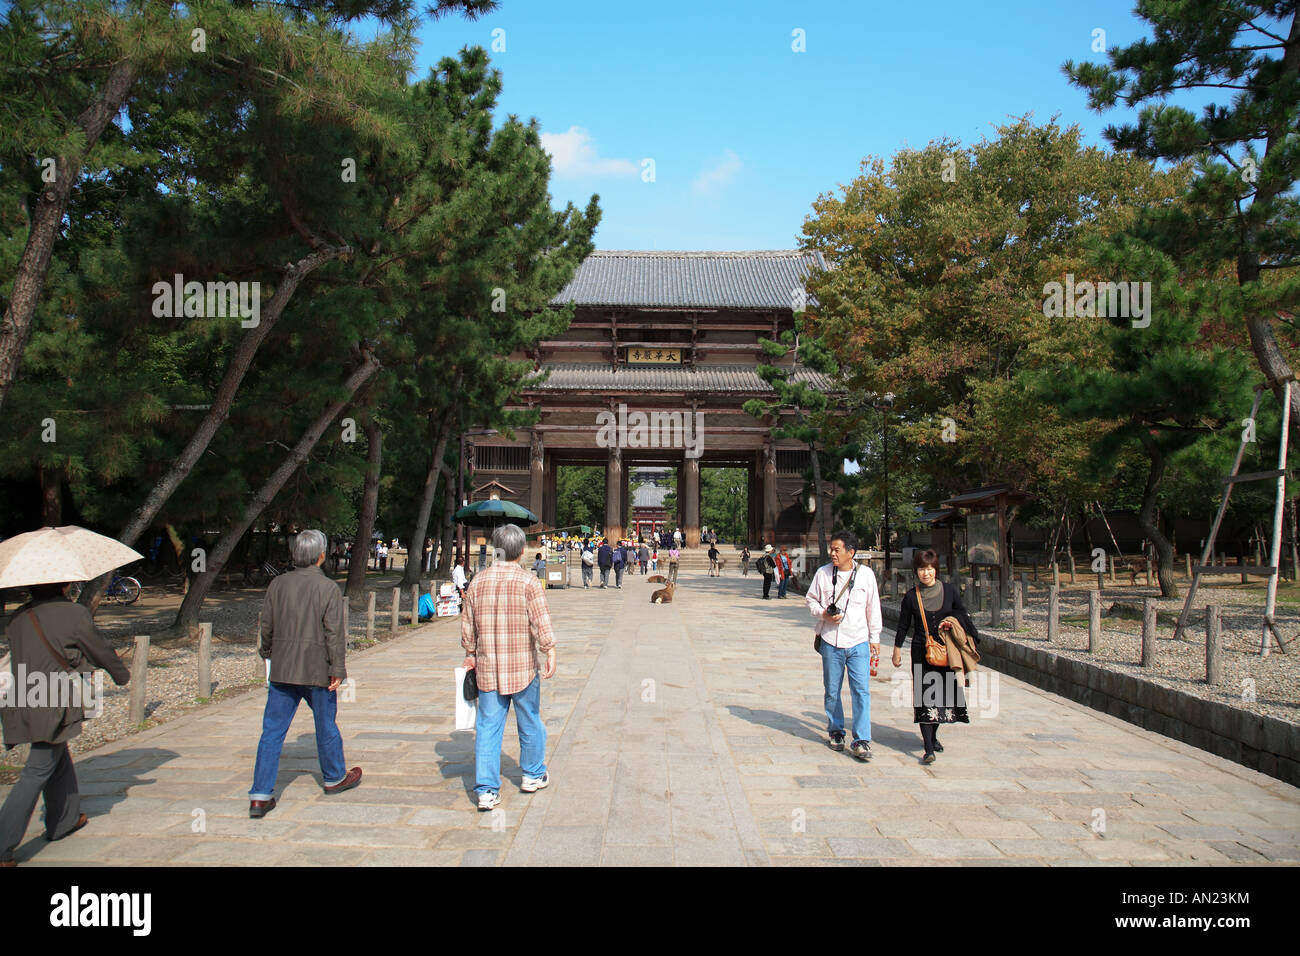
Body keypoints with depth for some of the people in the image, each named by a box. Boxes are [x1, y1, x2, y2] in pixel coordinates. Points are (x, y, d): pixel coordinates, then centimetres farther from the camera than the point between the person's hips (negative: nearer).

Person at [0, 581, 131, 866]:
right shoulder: (74, 613, -8)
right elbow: (100, 649, 3)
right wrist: (121, 674, 22)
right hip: (51, 706, -7)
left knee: (59, 762, 21)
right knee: (37, 773, -3)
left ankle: (64, 821, 34)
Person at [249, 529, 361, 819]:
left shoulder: (277, 584, 2)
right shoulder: (328, 588, -11)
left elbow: (266, 626, 10)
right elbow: (334, 632, -13)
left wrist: (267, 653, 27)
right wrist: (338, 669, -9)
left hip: (282, 670, 3)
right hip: (317, 670, -3)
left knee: (272, 730, 5)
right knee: (326, 726, 15)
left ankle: (260, 794, 1)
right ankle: (334, 777, 33)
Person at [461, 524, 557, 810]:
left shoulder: (478, 582, 4)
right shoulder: (528, 582, -8)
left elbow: (467, 625, 10)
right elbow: (542, 622, -14)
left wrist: (470, 654, 22)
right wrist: (550, 653, -7)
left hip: (487, 668, 3)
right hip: (522, 667, -3)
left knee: (488, 727, 7)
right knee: (530, 722, 15)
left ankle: (486, 789, 5)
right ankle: (533, 775, 30)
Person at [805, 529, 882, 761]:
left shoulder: (865, 575, 1)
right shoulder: (823, 573, 1)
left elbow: (873, 608, 9)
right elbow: (810, 599, 11)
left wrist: (874, 638, 10)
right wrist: (823, 614, -8)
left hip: (858, 642, -1)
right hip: (830, 642, 1)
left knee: (861, 691, -7)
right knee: (832, 691, 10)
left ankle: (861, 740, -1)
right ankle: (835, 731, 28)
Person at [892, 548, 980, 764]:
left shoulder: (949, 591, 1)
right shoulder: (911, 596, -1)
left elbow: (963, 615, 13)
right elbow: (903, 625, 7)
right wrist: (897, 650, 9)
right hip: (921, 651, -2)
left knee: (942, 695, 10)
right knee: (925, 696, -9)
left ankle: (933, 736, 33)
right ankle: (928, 748, -11)